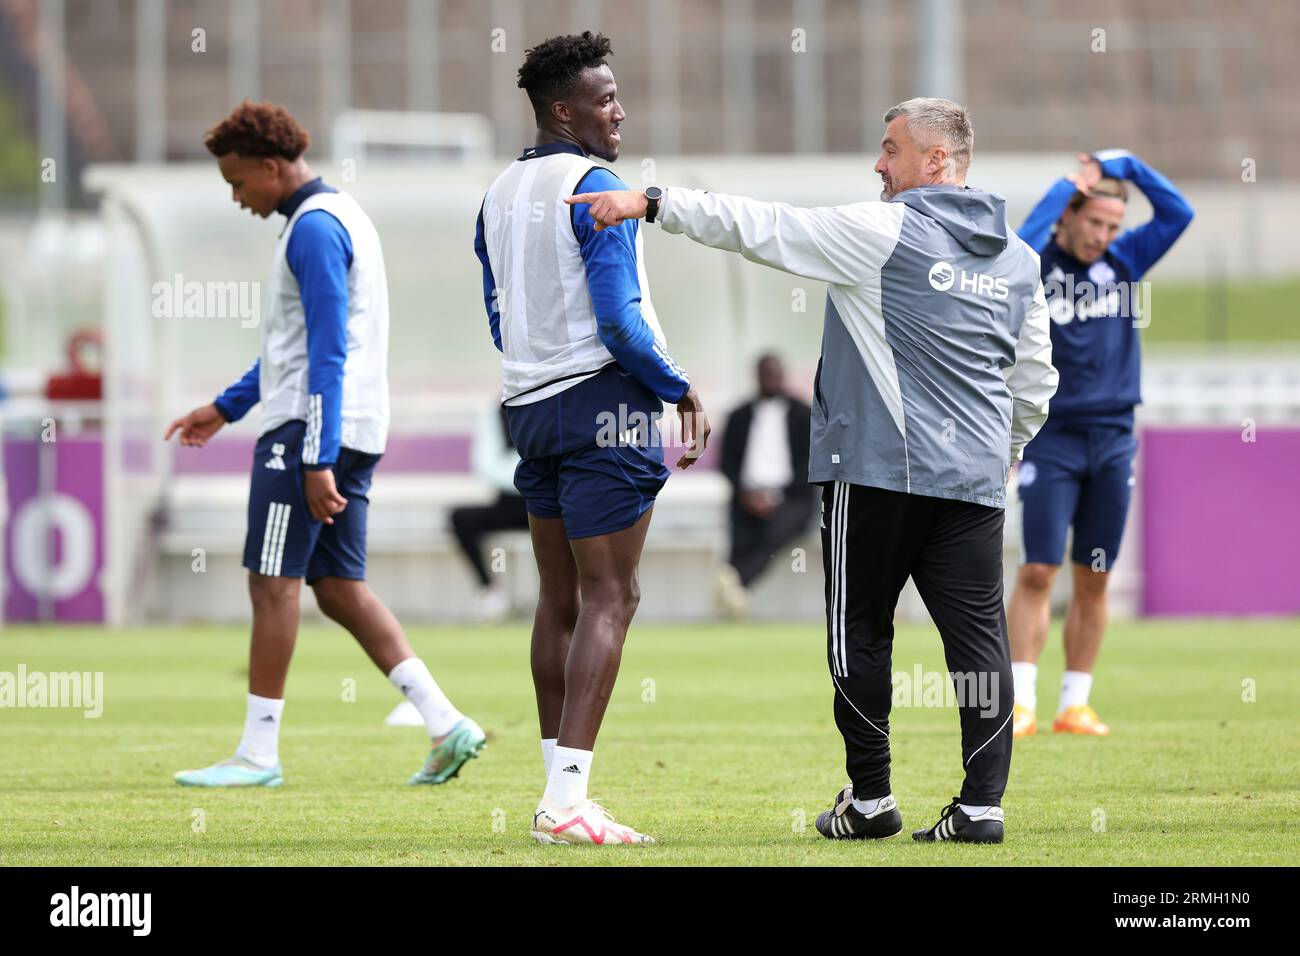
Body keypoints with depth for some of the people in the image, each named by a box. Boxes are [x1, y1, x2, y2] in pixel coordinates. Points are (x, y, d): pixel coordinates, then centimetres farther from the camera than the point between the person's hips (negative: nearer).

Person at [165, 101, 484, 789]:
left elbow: (327, 353, -19)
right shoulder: (340, 215, 19)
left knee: (272, 583, -4)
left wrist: (318, 458, -22)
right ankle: (445, 724, 1)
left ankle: (258, 752, -1)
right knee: (339, 587, 8)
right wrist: (227, 408, 30)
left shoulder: (314, 228, -13)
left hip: (309, 430, -10)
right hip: (353, 433, 10)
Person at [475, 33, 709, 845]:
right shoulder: (596, 189, -14)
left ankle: (560, 788, 13)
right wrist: (680, 389, -7)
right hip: (604, 402, -8)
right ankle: (567, 801, -16)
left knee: (561, 600, 13)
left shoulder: (501, 194, 12)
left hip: (530, 404, 8)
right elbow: (619, 319, -19)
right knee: (610, 598, -8)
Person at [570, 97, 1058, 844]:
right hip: (973, 483, 5)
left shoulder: (884, 233, -8)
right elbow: (1035, 384, 18)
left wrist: (654, 203, -9)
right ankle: (983, 803, -4)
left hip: (880, 472, -5)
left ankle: (870, 797, 8)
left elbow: (760, 227, -11)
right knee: (978, 635, 1)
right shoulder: (1019, 261, 13)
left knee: (861, 631, 5)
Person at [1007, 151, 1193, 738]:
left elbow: (1178, 214, 2)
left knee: (1094, 580, 5)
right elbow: (1019, 250, -26)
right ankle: (1021, 705, -9)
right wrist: (1063, 189, -17)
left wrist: (1124, 166, -4)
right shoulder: (1036, 268, -4)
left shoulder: (1124, 261, 9)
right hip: (1052, 440, -4)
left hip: (1113, 441, 4)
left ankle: (1075, 705, 9)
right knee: (1037, 572, -9)